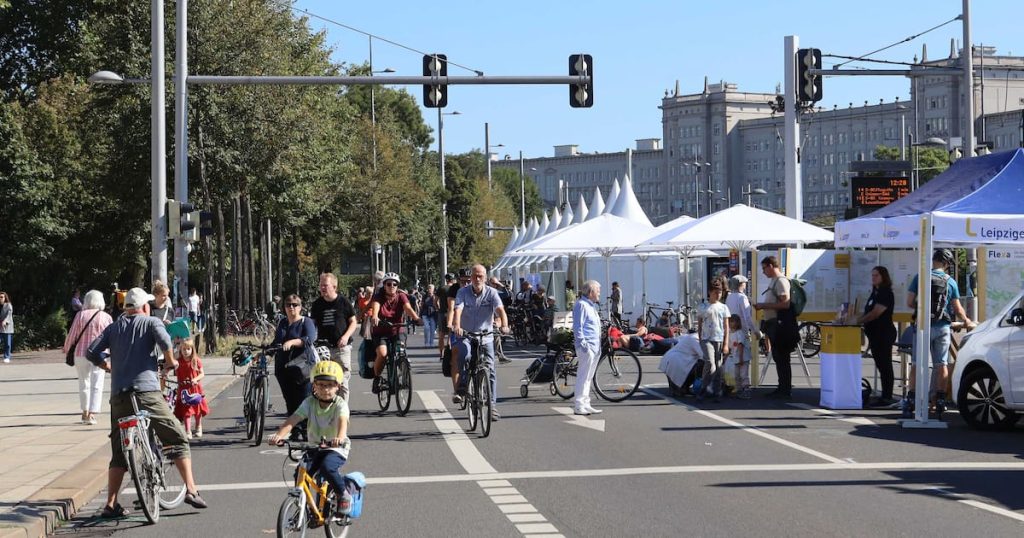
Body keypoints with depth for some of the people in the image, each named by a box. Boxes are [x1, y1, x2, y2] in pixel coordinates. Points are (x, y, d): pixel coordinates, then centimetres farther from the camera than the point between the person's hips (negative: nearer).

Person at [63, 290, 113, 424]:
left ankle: (85, 412, 26)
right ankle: (92, 414, -10)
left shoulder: (80, 315, -3)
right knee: (96, 385, 0)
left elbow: (72, 335, 0)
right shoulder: (106, 317, -3)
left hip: (81, 354, 1)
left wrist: (66, 348, 17)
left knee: (84, 383, 16)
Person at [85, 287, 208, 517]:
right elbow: (164, 340, -13)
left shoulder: (113, 327, 17)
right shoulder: (151, 322, 7)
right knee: (177, 439, 5)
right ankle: (191, 490, -4)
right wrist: (170, 361, 4)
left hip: (118, 395, 4)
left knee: (119, 452, 11)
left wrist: (108, 365, 27)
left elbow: (91, 353, 10)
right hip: (147, 391, -4)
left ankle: (111, 504, 6)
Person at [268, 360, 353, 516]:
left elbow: (343, 421, -34)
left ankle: (344, 495, -8)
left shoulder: (340, 404, -13)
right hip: (314, 448, 4)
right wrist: (279, 435, -35)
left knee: (327, 468, -33)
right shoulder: (310, 403, -4)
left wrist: (340, 438, -56)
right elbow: (292, 420, -15)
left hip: (336, 449, -4)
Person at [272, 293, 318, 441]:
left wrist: (292, 342, -31)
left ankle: (307, 431, 1)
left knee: (304, 400, -5)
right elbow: (276, 343, 27)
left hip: (301, 367, -6)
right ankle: (295, 431, 11)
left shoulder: (306, 322, -1)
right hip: (283, 368, 6)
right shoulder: (282, 323, 18)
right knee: (290, 401, 6)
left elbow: (310, 339, -18)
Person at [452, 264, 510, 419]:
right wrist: (457, 326, -43)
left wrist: (504, 325, -42)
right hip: (466, 335, -1)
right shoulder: (463, 292, -7)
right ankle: (461, 389, -12)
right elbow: (458, 310, -23)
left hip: (485, 336, 1)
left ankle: (492, 405, 2)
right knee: (464, 356, -31)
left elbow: (500, 310, -22)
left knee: (490, 370, -5)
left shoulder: (492, 293, -7)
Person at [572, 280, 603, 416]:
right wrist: (583, 343, -22)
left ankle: (585, 404, 17)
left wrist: (599, 345, 24)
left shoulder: (591, 305, 20)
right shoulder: (581, 305, -11)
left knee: (588, 377, 12)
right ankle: (579, 405, -9)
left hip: (595, 346, 10)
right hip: (587, 346, -10)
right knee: (583, 376, -9)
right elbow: (578, 327, -16)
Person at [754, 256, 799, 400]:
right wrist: (762, 306, 13)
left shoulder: (781, 281, -14)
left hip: (780, 325, -10)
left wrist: (764, 305, -19)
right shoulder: (773, 281, 17)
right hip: (773, 325, 10)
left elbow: (785, 303, -23)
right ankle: (782, 388, 21)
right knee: (778, 358, 14)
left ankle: (786, 390, -5)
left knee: (782, 358, -7)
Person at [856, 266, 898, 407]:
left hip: (884, 334, -10)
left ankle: (887, 398, -6)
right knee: (881, 366, 12)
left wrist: (858, 321, -16)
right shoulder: (875, 293, 17)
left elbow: (875, 313, -20)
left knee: (885, 366, -7)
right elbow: (868, 312, 22)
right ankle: (885, 396, 17)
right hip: (875, 334, 10)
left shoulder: (886, 293, -13)